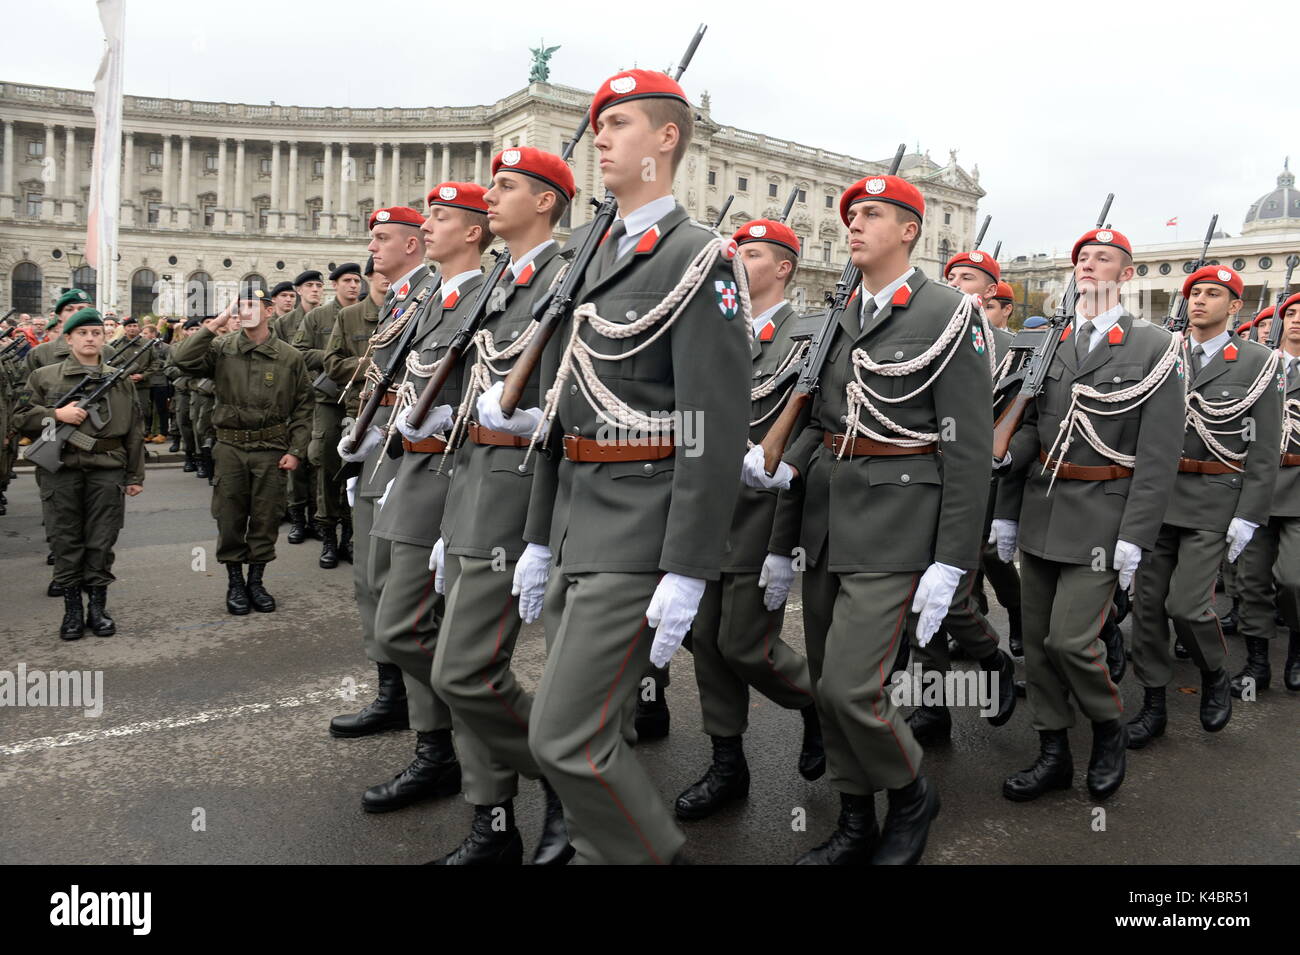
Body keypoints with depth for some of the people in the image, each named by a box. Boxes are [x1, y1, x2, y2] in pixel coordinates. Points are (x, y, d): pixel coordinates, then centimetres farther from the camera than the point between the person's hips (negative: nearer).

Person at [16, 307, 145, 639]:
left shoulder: (120, 380, 10)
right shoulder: (44, 377, 7)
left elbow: (134, 431, 9)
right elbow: (21, 418, 6)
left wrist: (135, 475, 7)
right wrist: (56, 415, -11)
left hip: (107, 471, 0)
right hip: (62, 471, 0)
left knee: (101, 542, 4)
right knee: (66, 541, 6)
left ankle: (98, 606, 15)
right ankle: (72, 608, 17)